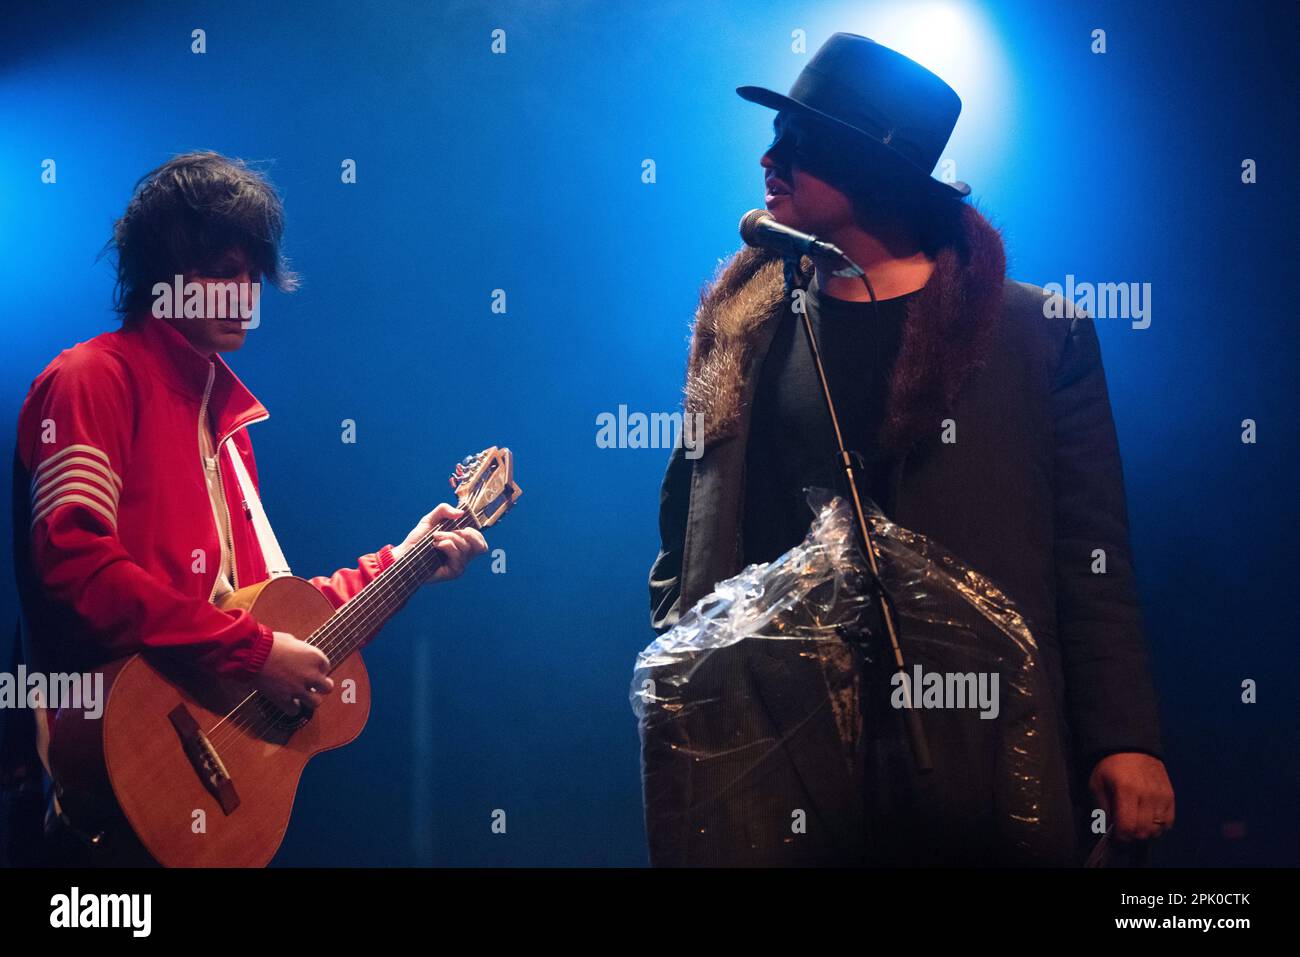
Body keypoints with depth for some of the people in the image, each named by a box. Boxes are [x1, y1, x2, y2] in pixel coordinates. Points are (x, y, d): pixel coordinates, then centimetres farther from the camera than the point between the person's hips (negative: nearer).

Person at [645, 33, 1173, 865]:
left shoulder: (1038, 335, 0)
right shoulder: (739, 321, 9)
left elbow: (1091, 560, -1)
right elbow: (686, 529, 13)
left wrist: (1124, 742, -7)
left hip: (974, 752, -2)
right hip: (760, 746, 2)